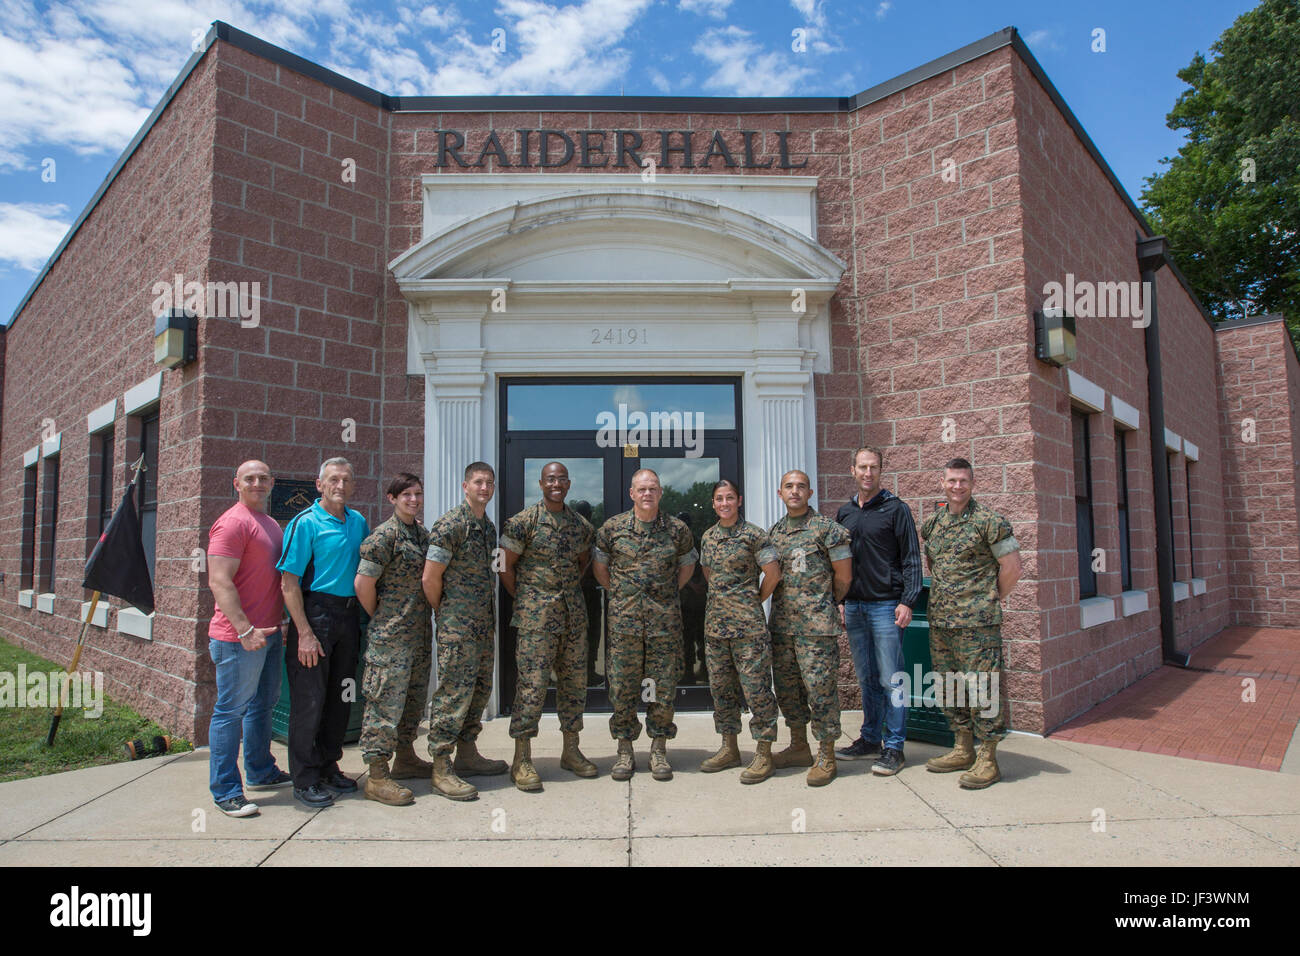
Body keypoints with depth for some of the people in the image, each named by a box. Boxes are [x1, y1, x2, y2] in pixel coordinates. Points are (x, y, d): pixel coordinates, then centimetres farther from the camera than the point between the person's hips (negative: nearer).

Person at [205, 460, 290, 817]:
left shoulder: (271, 523, 15)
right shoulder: (232, 523, -13)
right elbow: (219, 582, -20)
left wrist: (283, 622, 19)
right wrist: (245, 629, -25)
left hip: (269, 632, 9)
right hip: (239, 636, -9)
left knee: (263, 704, 19)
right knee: (231, 710, 0)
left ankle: (261, 772, 33)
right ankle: (225, 791, 9)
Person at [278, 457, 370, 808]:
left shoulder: (358, 522, 10)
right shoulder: (305, 522, -9)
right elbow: (289, 582, -13)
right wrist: (304, 633, -18)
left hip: (349, 614, 7)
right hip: (315, 613, -6)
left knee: (340, 696, 14)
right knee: (309, 699, -1)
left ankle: (328, 768, 28)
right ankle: (304, 780, 11)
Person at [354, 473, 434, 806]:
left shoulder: (423, 533, 11)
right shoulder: (385, 535, -13)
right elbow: (363, 582, -16)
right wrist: (379, 616, -5)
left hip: (420, 631, 8)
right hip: (391, 635, -8)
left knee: (414, 697, 17)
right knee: (387, 700, -4)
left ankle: (405, 757, 31)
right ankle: (377, 776, 4)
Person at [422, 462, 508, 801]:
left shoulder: (489, 526, 13)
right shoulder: (450, 525, -13)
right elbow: (430, 578, -13)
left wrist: (489, 616, 17)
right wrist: (444, 614, -2)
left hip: (484, 622, 9)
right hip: (457, 625, -8)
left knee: (479, 690, 14)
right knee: (454, 692, -6)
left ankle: (467, 754, 27)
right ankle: (441, 768, 2)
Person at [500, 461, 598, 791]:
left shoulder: (581, 525, 8)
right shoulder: (524, 522, -6)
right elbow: (506, 565, -3)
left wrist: (570, 589, 12)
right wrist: (523, 600, -3)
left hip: (574, 614, 5)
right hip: (537, 616, -5)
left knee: (574, 680, 10)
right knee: (533, 682, -6)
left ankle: (571, 751, 23)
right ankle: (522, 759, 4)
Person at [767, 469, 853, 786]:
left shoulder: (827, 528, -5)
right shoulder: (774, 531, 12)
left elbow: (843, 575, -1)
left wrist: (826, 605, 9)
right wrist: (787, 604, 13)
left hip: (816, 625, -6)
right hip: (781, 623, 6)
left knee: (820, 688, -3)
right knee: (786, 687, 13)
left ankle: (826, 756, 10)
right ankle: (799, 747, 28)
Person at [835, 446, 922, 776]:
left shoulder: (896, 509, -2)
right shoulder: (844, 512, 13)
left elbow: (911, 559, -5)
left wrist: (907, 601, -13)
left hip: (885, 605, -5)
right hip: (853, 606, 5)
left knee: (891, 680, -1)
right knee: (866, 678, 13)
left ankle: (893, 747, 7)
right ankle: (870, 738, 24)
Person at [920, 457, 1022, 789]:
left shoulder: (988, 520, -7)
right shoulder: (932, 522, 10)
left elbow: (1012, 566, -5)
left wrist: (991, 600, 2)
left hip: (977, 623, -6)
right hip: (939, 621, 7)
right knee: (949, 687, 14)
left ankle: (987, 760, 8)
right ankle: (962, 749, 27)